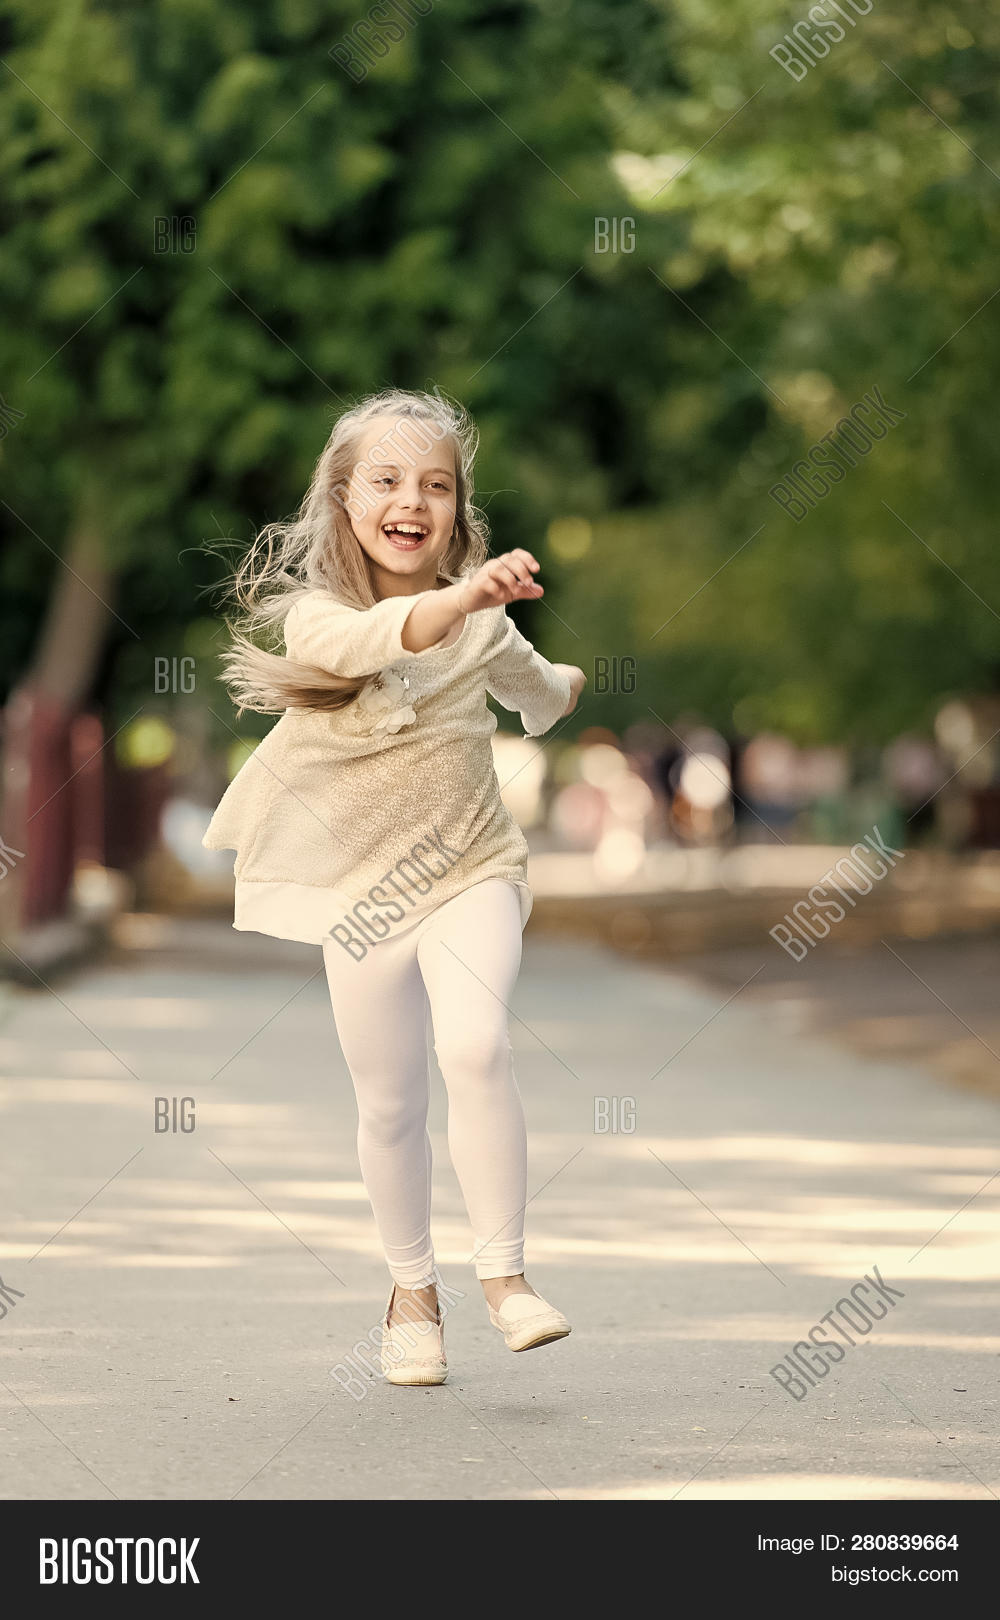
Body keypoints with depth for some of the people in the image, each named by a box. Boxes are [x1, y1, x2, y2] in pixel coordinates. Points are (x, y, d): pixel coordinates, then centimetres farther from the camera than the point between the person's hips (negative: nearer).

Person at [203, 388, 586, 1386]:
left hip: (469, 867, 1)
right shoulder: (312, 613, -16)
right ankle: (411, 1291, 28)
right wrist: (462, 598, -56)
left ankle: (504, 1274, -14)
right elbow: (371, 638, -42)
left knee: (476, 1043, -23)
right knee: (389, 1104, 6)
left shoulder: (483, 620, -2)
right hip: (359, 884, -1)